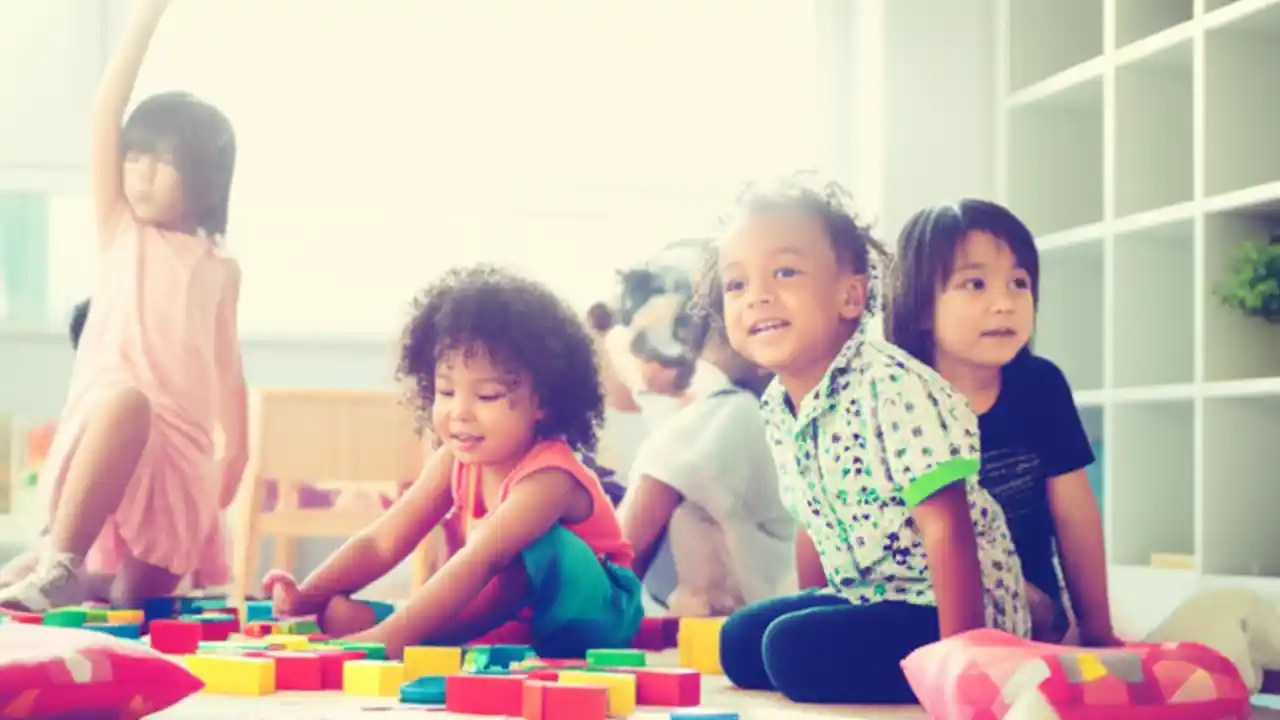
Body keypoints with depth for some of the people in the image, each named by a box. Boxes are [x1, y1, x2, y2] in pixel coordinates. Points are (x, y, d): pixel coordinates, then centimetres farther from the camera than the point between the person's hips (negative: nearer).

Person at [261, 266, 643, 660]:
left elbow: (480, 560, -41)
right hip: (504, 617, 6)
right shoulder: (455, 462, -5)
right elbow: (382, 542, -7)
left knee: (541, 545, -38)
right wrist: (307, 596, -25)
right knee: (340, 614, -11)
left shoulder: (546, 477, -28)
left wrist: (390, 635, -52)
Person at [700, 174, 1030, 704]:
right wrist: (810, 610, 23)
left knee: (795, 651, -23)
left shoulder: (894, 388, -24)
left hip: (944, 607, -9)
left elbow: (946, 528, -26)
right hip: (864, 596, 9)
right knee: (740, 640, 11)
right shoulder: (778, 408, 2)